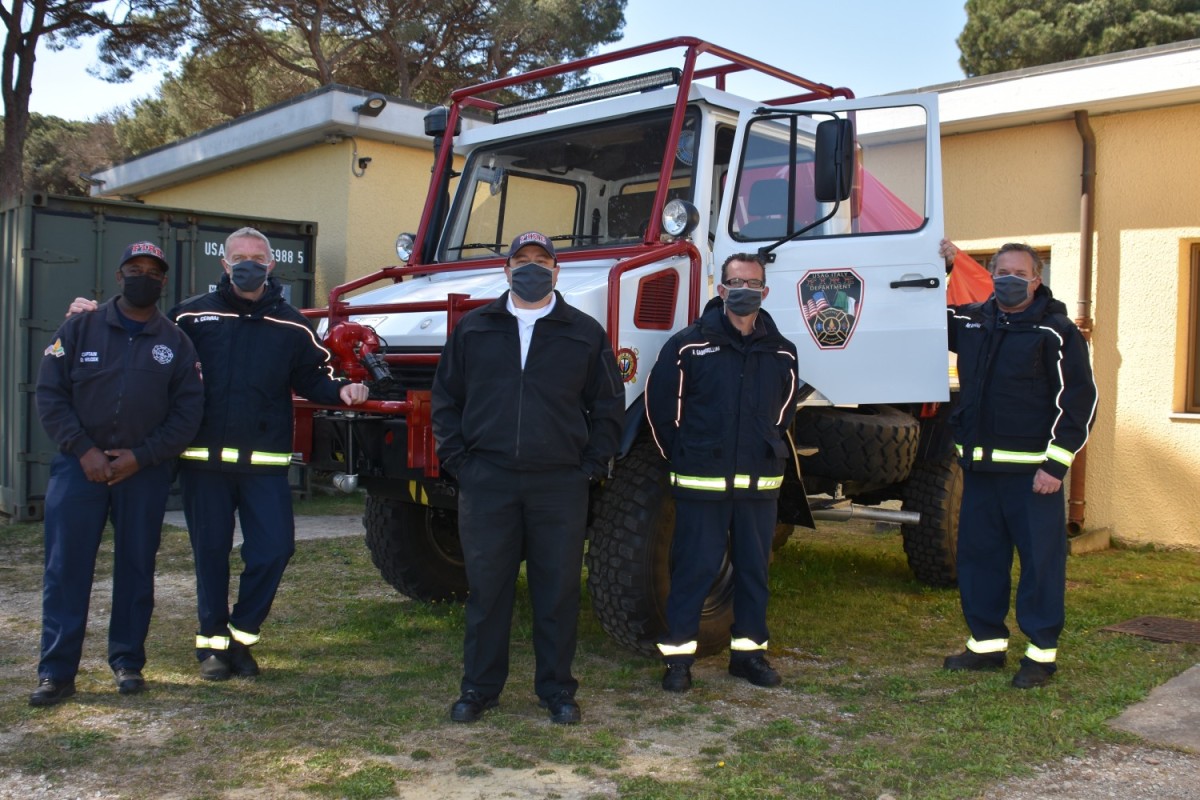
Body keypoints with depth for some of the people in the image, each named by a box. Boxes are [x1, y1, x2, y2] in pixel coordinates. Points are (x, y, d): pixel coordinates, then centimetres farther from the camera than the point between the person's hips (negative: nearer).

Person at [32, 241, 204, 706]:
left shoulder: (176, 344, 5)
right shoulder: (80, 329, 4)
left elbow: (187, 413, 1)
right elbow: (50, 394, 0)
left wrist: (140, 456, -10)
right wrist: (83, 450, -11)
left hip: (145, 472, 1)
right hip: (80, 466, 0)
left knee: (136, 568, 7)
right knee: (66, 569, -2)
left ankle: (128, 662, 18)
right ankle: (56, 671, 4)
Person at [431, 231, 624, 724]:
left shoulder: (585, 333, 8)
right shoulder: (473, 329, 10)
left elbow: (608, 405, 10)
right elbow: (446, 398, 13)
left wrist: (592, 465, 1)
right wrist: (456, 458, 3)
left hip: (560, 484, 0)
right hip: (486, 481, 1)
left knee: (558, 591, 5)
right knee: (486, 587, 6)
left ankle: (557, 689, 19)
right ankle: (479, 688, 19)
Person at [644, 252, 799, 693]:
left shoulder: (781, 351, 7)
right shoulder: (689, 343, -4)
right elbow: (659, 402, 3)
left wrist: (772, 450, 15)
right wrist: (679, 455, 4)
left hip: (760, 481, 4)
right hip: (701, 482, -4)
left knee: (754, 566, 11)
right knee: (694, 566, 1)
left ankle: (749, 649, 25)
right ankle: (678, 653, 12)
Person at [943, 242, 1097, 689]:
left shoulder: (1055, 332, -5)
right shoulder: (971, 321, 11)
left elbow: (1079, 401, -8)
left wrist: (1056, 464, -14)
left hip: (1031, 470, -5)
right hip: (979, 466, 6)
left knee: (1041, 559, 1)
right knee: (978, 554, 10)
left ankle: (1042, 652, 12)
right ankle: (987, 642, 22)